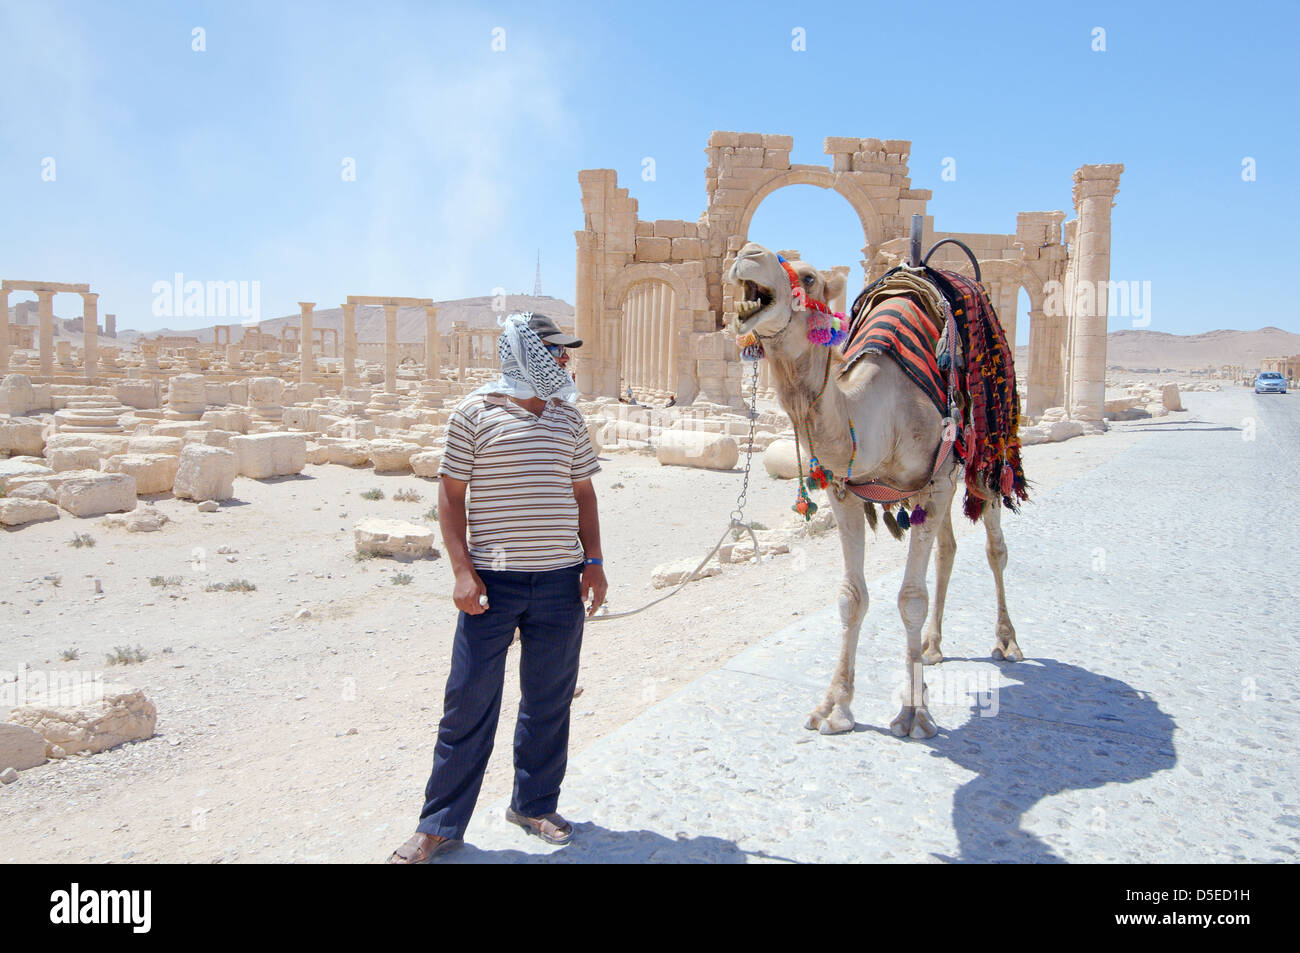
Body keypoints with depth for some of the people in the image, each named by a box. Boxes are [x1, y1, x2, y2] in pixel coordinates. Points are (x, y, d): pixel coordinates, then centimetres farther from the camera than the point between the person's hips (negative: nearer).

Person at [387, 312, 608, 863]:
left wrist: (593, 561, 7)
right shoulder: (475, 413, -3)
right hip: (493, 580, -4)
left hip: (560, 580, 4)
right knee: (469, 702, 2)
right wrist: (463, 570, -11)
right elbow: (451, 494, -3)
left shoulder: (568, 417, 10)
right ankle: (440, 824, 18)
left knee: (549, 699, 13)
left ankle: (535, 804, 31)